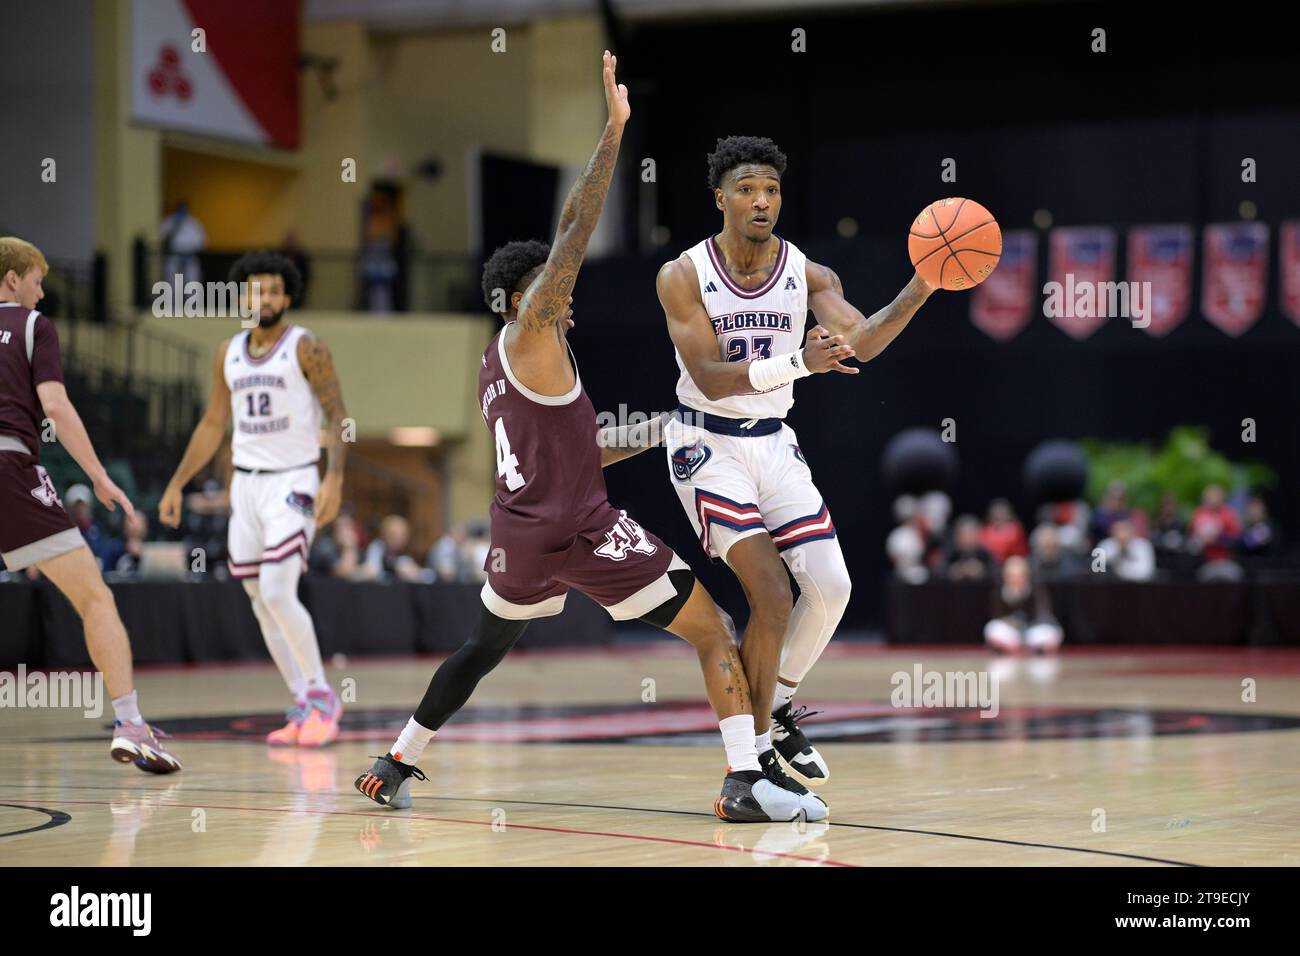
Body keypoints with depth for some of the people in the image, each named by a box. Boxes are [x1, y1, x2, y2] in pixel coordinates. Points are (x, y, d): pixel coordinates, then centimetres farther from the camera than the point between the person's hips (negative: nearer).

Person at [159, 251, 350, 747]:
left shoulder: (307, 348, -7)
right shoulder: (229, 354, 10)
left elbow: (337, 415, -10)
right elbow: (212, 425, 18)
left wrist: (335, 478, -23)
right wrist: (176, 484, 14)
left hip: (293, 483, -6)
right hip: (245, 483, 6)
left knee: (278, 593, -19)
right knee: (261, 603, 5)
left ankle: (320, 694, -4)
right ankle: (305, 708, 12)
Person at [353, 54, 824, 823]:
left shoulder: (497, 370, 19)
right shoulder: (530, 337, -6)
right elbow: (574, 233, -16)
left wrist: (654, 433, 20)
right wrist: (614, 132, -17)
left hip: (521, 534, 9)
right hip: (585, 529, -8)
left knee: (484, 649, 31)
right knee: (714, 629, -5)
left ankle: (396, 767, 33)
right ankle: (748, 779, -17)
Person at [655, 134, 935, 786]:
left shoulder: (808, 275, -3)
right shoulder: (682, 276, -13)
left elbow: (861, 341, -20)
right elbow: (711, 378, -22)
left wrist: (919, 290, -37)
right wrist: (799, 363, -37)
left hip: (774, 443, 5)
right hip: (707, 445, -5)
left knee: (831, 586, -4)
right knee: (772, 596, -15)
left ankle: (778, 708, 21)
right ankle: (755, 751, -2)